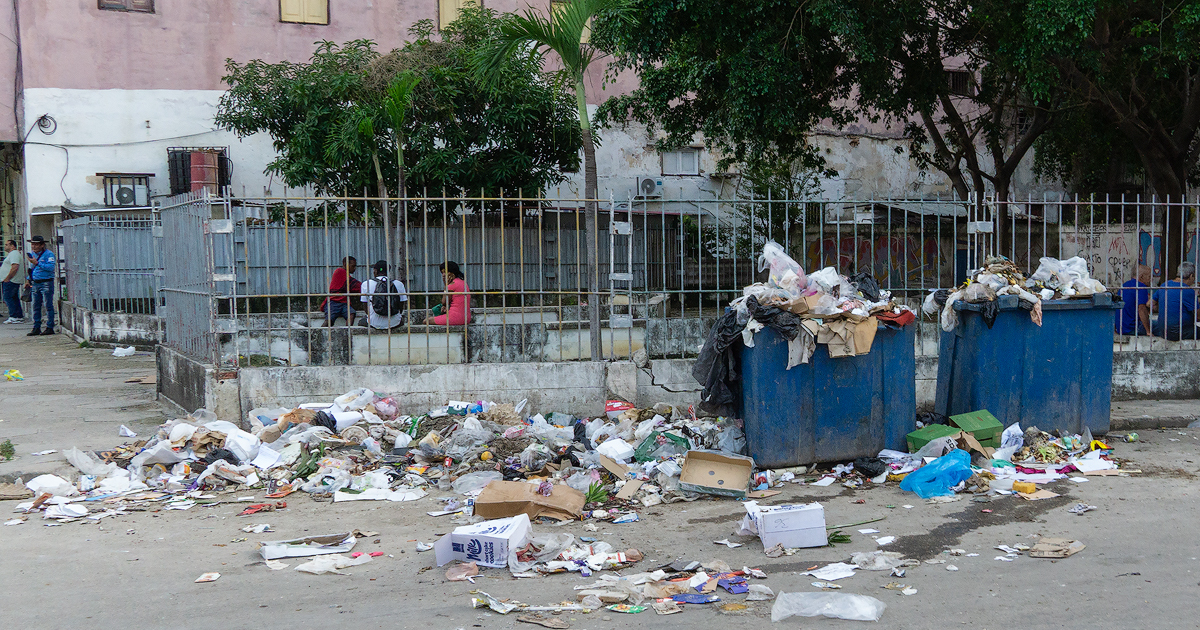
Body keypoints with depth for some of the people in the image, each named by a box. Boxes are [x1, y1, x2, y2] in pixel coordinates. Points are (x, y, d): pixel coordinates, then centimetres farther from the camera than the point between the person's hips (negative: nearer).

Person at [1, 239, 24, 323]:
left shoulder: (14, 254, -13)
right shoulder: (11, 254, 22)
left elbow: (15, 267, -25)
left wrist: (7, 278, -22)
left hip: (10, 281, -11)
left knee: (8, 298, -11)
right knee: (15, 298, 11)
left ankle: (14, 317, -13)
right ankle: (20, 317, 12)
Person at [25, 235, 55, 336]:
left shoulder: (48, 254, -7)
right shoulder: (32, 254, 16)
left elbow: (51, 267, -20)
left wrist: (37, 263, -21)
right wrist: (29, 280, 19)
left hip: (46, 283, -7)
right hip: (35, 284, 7)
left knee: (48, 306, -5)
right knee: (36, 307, 7)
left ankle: (50, 328, -2)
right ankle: (36, 328, 11)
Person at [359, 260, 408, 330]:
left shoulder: (366, 284, -4)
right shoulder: (398, 284, 0)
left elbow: (366, 308, 2)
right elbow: (402, 307, 6)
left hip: (375, 324, -1)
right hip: (394, 323, 1)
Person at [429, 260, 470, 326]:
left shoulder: (452, 284, -14)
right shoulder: (463, 282, 14)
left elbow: (444, 302, -6)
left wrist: (446, 286, -4)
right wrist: (446, 307, 5)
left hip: (455, 317, -10)